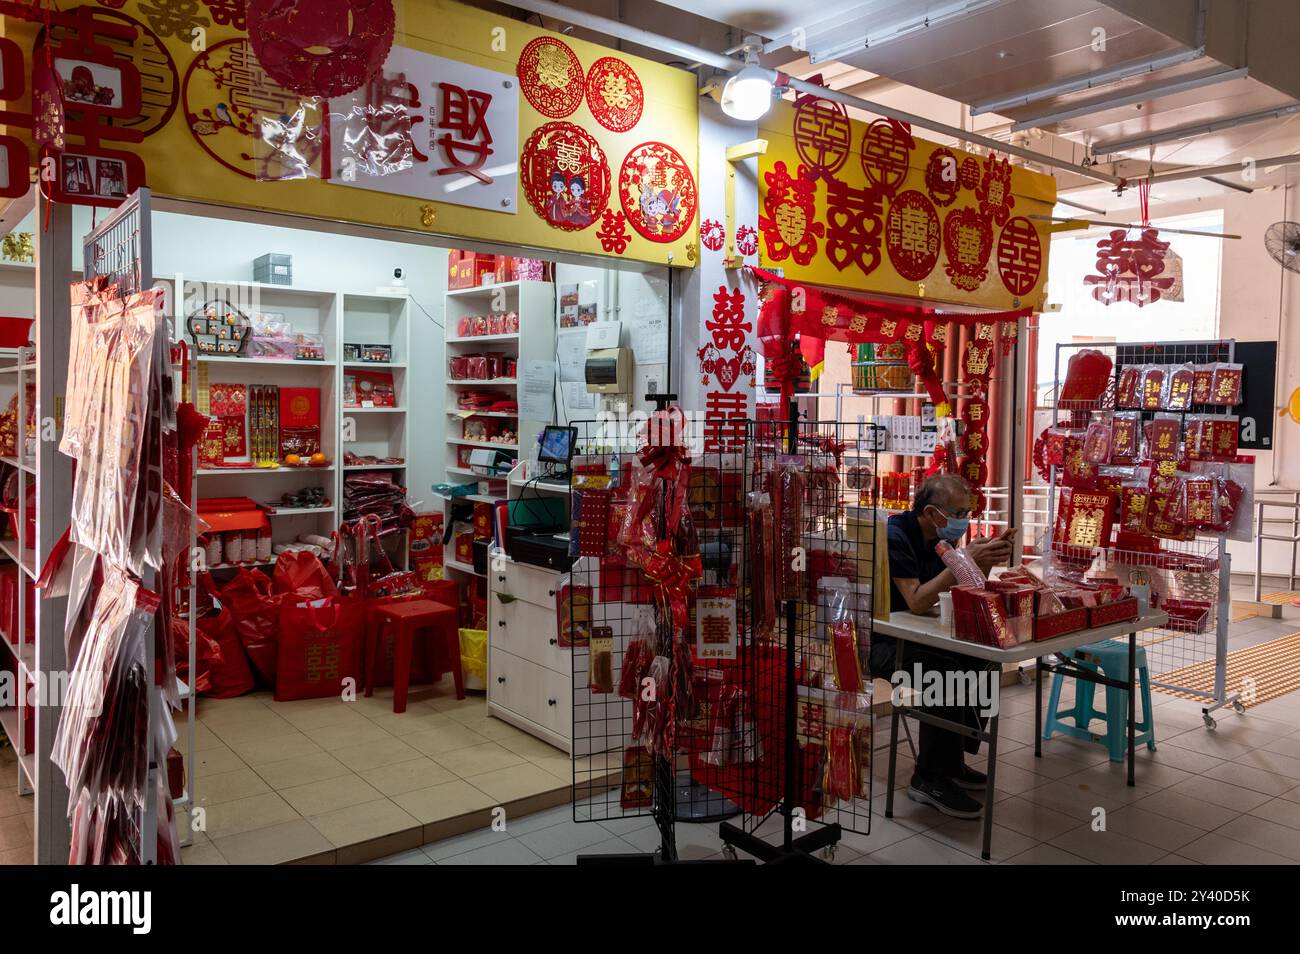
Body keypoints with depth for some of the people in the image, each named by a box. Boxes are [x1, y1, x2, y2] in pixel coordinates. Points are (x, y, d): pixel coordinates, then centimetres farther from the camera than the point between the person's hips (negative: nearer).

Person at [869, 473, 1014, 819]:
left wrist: (985, 561, -12)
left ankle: (952, 760, 9)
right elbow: (917, 602, -28)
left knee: (983, 661, -5)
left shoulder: (942, 537, 5)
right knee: (946, 671, -29)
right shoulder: (895, 536, -21)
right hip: (877, 641, -9)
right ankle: (930, 778, -17)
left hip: (911, 636, 9)